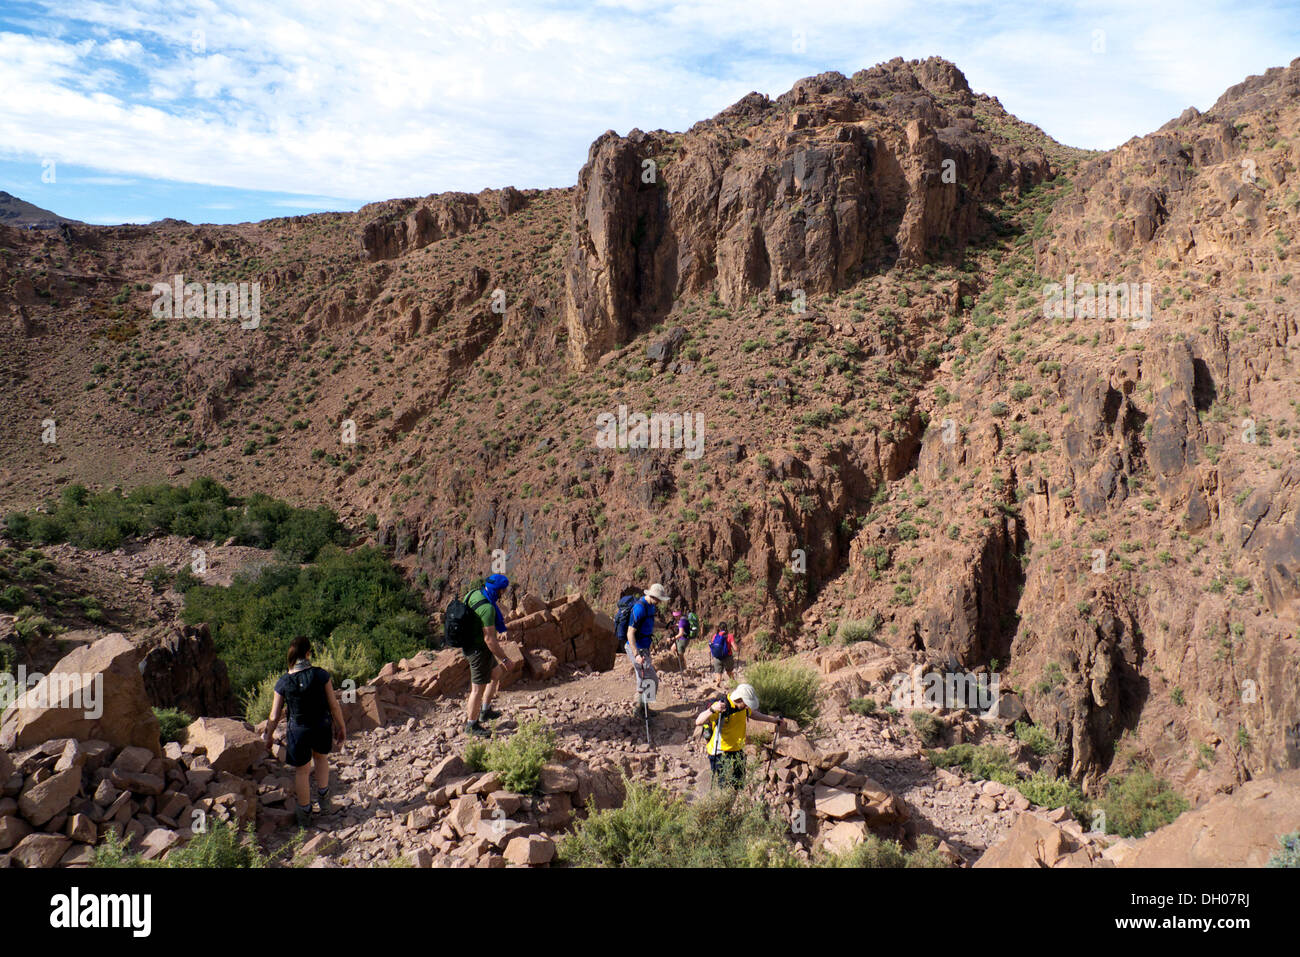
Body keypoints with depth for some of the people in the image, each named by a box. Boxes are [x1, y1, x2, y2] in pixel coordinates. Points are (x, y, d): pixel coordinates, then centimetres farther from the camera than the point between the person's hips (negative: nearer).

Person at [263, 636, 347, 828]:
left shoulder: (283, 682, -15)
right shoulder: (321, 675, -18)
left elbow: (274, 716, -6)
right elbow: (334, 705, -10)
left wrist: (268, 736, 12)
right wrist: (341, 726, 5)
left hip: (298, 731, 0)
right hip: (322, 726, 1)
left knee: (301, 770, 20)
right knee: (320, 756, 32)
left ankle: (304, 814, 35)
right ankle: (323, 799, 35)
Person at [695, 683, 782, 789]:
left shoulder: (743, 706, 0)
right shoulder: (720, 705, -24)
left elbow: (752, 713, 26)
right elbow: (698, 722, -34)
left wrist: (772, 719, 28)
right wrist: (712, 709, -50)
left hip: (737, 751, 8)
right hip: (721, 754, -7)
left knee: (739, 787, 12)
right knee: (725, 789, -11)